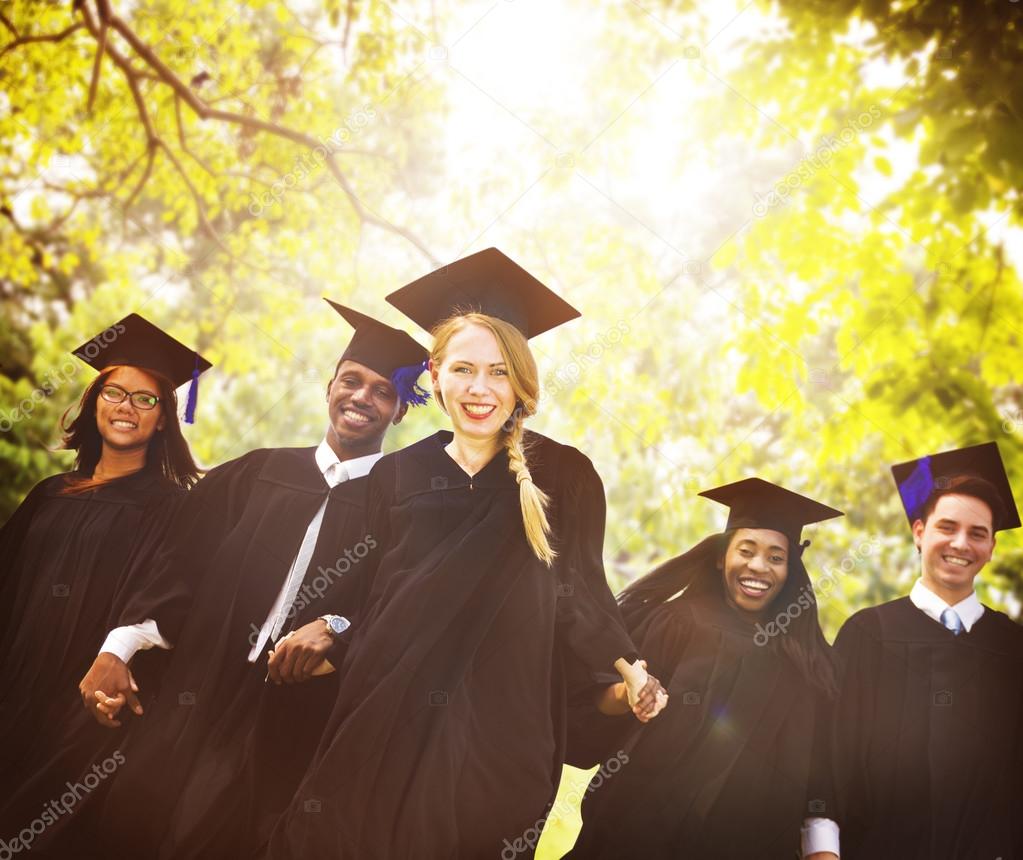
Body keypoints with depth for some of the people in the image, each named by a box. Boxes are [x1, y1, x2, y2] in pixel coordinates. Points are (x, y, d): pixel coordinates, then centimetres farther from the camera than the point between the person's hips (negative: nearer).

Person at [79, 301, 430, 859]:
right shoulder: (257, 474, 11)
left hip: (291, 726, -3)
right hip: (195, 702, 3)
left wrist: (337, 629, -22)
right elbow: (179, 574, 9)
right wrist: (120, 646, -2)